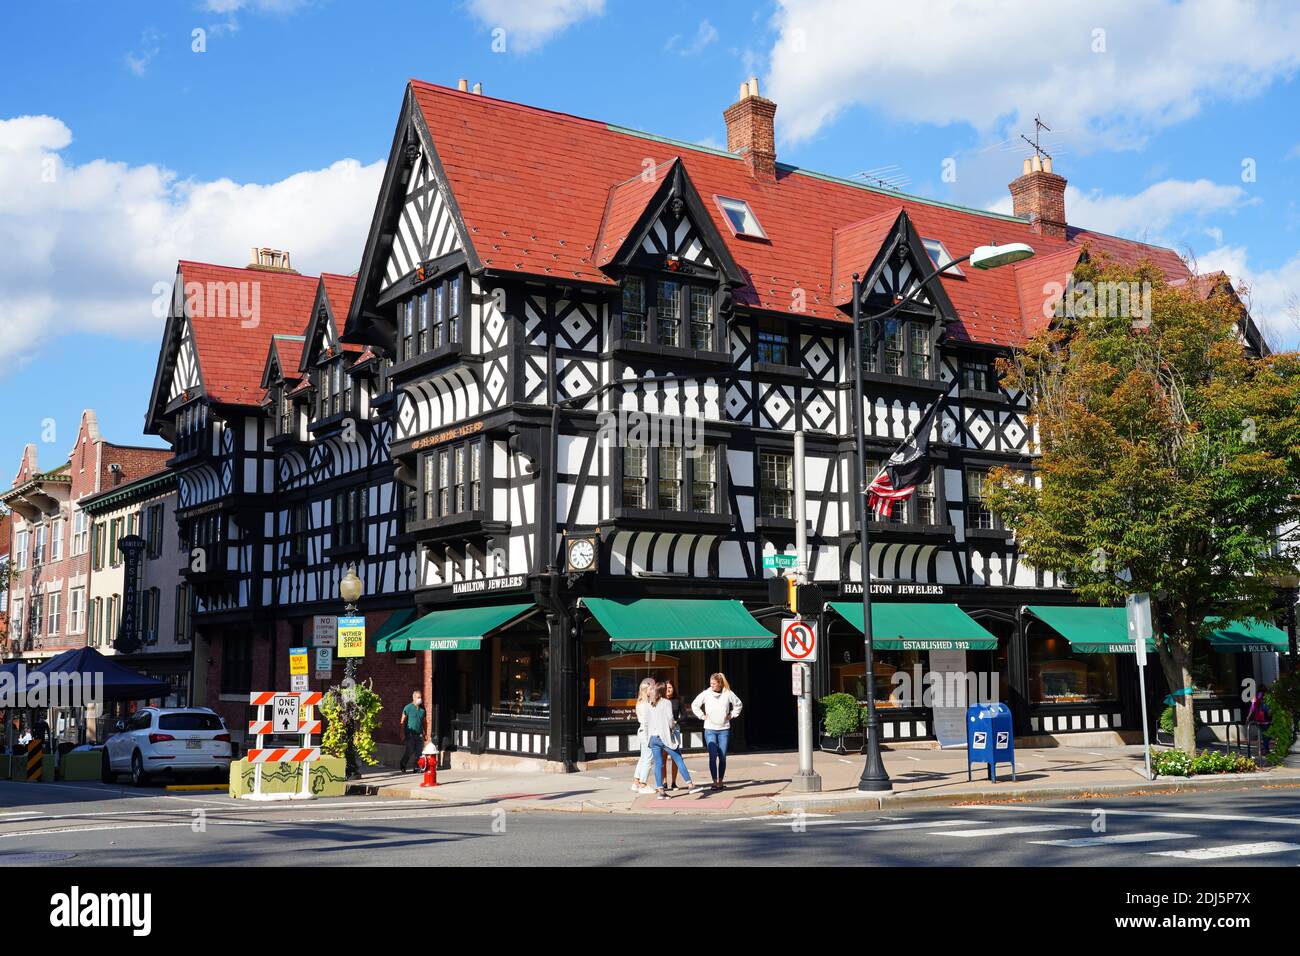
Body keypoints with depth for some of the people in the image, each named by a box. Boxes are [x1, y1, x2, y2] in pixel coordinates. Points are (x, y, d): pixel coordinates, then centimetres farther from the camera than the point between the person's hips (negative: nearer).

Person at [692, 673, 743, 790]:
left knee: (722, 757, 2)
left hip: (724, 729, 1)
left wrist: (732, 715, 7)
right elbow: (694, 705, 10)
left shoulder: (728, 694, -2)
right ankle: (715, 781, -6)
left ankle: (720, 781, 14)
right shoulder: (706, 694, -3)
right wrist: (702, 716, 3)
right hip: (710, 729, -1)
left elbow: (738, 704, 15)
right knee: (713, 756, -10)